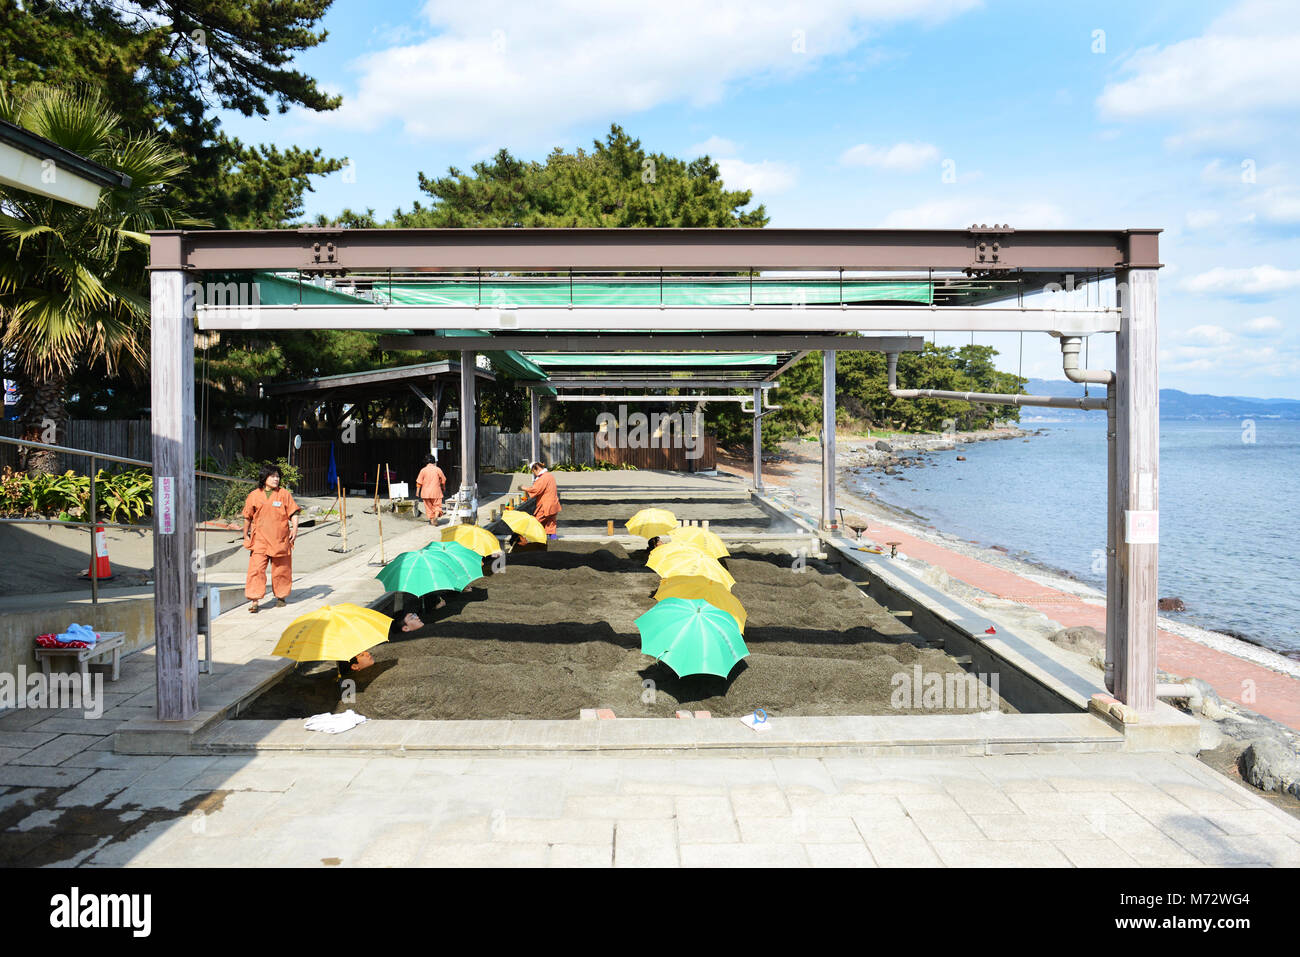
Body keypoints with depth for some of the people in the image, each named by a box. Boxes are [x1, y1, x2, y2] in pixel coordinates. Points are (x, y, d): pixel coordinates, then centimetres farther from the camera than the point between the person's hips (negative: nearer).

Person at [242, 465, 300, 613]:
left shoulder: (284, 494, 2)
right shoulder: (254, 495, 5)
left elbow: (293, 512, 2)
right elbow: (248, 517, 15)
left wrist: (294, 528, -13)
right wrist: (246, 534, 17)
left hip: (280, 539, 0)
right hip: (260, 539, 0)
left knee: (281, 569, 9)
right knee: (256, 568, -11)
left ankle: (281, 597, 26)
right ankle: (255, 601, -10)